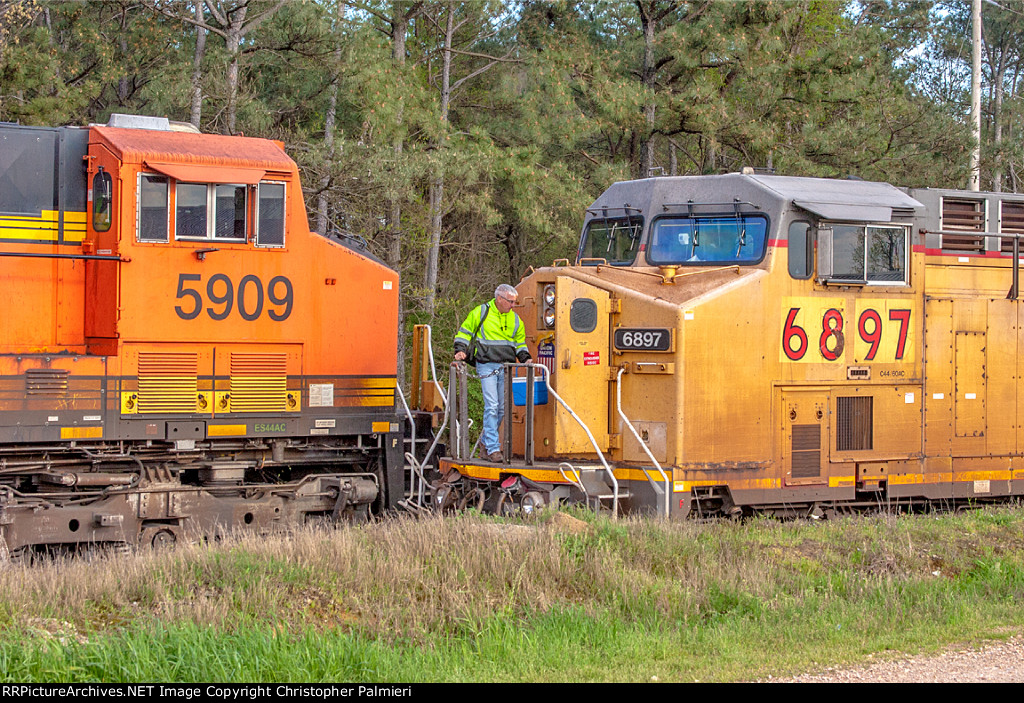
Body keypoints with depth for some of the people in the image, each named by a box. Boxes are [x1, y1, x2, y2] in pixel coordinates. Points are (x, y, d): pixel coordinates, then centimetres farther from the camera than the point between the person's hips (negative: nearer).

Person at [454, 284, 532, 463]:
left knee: (501, 408, 9)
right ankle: (493, 449, -14)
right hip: (487, 366, -5)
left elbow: (520, 343, 22)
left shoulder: (515, 320, 12)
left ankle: (486, 439, 28)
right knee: (491, 406, -13)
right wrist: (461, 350, -9)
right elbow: (464, 333, 5)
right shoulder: (481, 312, -3)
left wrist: (525, 358, 5)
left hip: (505, 367, 6)